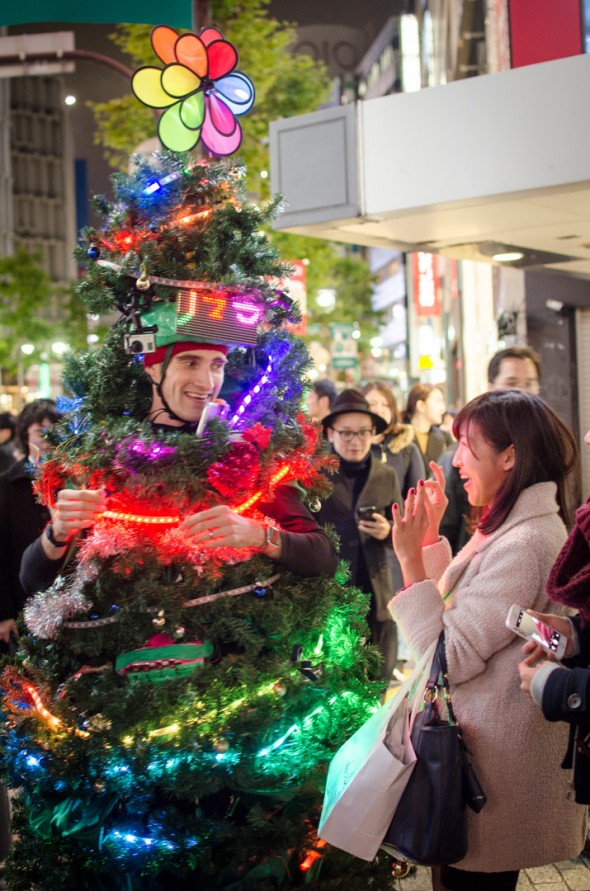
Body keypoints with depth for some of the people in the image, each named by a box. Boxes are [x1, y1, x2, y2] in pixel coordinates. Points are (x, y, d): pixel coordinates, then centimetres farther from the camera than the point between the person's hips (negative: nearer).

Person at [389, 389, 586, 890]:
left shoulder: (524, 544, -24)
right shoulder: (517, 527, 8)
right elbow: (457, 613, 15)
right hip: (484, 739, 10)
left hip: (491, 759, -10)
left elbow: (449, 658, -24)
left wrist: (411, 560, -22)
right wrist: (431, 537, 11)